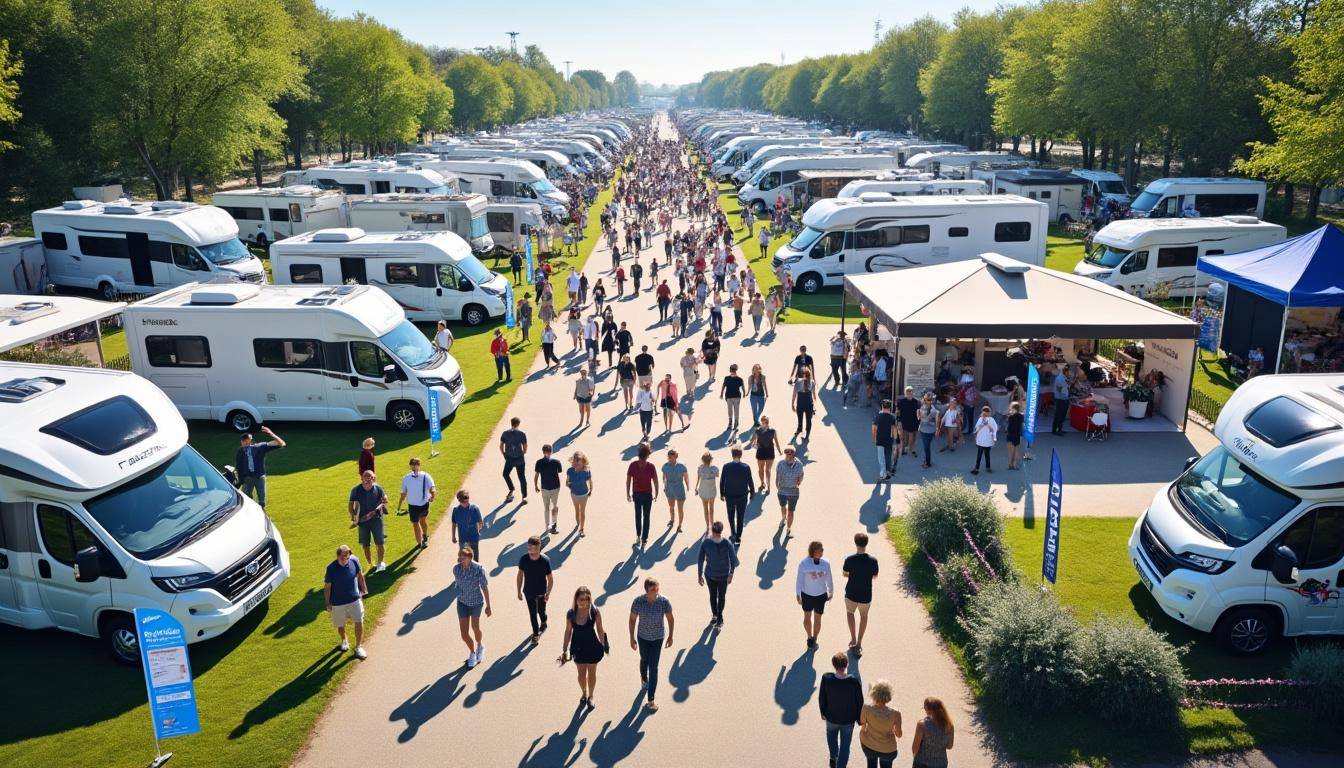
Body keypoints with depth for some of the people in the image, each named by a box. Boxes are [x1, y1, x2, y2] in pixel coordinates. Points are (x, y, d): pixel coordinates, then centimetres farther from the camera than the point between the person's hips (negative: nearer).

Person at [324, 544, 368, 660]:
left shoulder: (354, 560, -15)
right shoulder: (331, 568, -22)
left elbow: (360, 574, 3)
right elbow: (327, 586, -11)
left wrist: (364, 589, 10)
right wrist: (328, 603, -6)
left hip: (354, 599, 1)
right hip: (338, 602, -1)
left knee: (359, 622, -3)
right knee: (340, 625, 18)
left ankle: (359, 647, 15)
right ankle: (344, 641, 48)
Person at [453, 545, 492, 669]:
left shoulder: (479, 569, -25)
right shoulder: (456, 569, -14)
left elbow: (485, 587, -13)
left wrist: (488, 606, -6)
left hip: (476, 602, -3)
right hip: (462, 603, 3)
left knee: (475, 627, 16)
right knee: (464, 634, 2)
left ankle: (479, 646, 49)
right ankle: (472, 652, 32)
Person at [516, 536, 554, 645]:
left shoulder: (545, 560, -24)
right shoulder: (523, 559, -18)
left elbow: (550, 578, -14)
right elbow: (520, 575, -3)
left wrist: (548, 593, -14)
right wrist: (519, 591, 0)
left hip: (541, 592, -1)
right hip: (528, 592, 1)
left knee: (541, 611, 19)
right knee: (532, 613, 12)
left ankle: (543, 623, 52)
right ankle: (535, 633, 32)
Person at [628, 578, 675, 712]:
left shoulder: (664, 601, -22)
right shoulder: (638, 601, -22)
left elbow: (670, 619, -7)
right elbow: (632, 620, -9)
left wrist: (670, 636, 0)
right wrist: (632, 638, -5)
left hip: (658, 638, -1)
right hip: (642, 637, 1)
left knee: (653, 667, -2)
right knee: (644, 660, 25)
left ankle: (651, 700, 6)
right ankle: (644, 679, 58)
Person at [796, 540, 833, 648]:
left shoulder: (825, 563, -8)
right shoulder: (804, 564, -14)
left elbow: (829, 579, 5)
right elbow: (799, 580, -6)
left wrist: (831, 592, 16)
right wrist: (798, 595, -2)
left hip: (821, 595, 1)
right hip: (807, 595, -1)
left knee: (817, 619, 11)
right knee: (807, 617, 12)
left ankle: (814, 639, 31)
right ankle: (809, 637, 36)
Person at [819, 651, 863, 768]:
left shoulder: (826, 678, -28)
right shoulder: (855, 682, -30)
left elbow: (821, 698, -11)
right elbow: (860, 702, -15)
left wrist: (823, 712, 8)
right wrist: (859, 718, 4)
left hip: (831, 717, 1)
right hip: (848, 720, -1)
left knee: (831, 735, 35)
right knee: (845, 746, 21)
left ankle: (834, 758, 43)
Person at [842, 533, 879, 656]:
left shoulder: (849, 559, -19)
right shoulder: (873, 560, -16)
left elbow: (844, 574, -3)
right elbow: (875, 576, 0)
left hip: (851, 594, -1)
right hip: (866, 595, 1)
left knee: (849, 612, 27)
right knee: (863, 616, 24)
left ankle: (853, 639, 21)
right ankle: (859, 644, 25)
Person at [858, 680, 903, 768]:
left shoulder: (866, 708, -28)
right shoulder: (895, 714, -29)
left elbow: (862, 726, -11)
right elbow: (898, 735, -13)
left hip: (868, 745, 1)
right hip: (887, 749, -1)